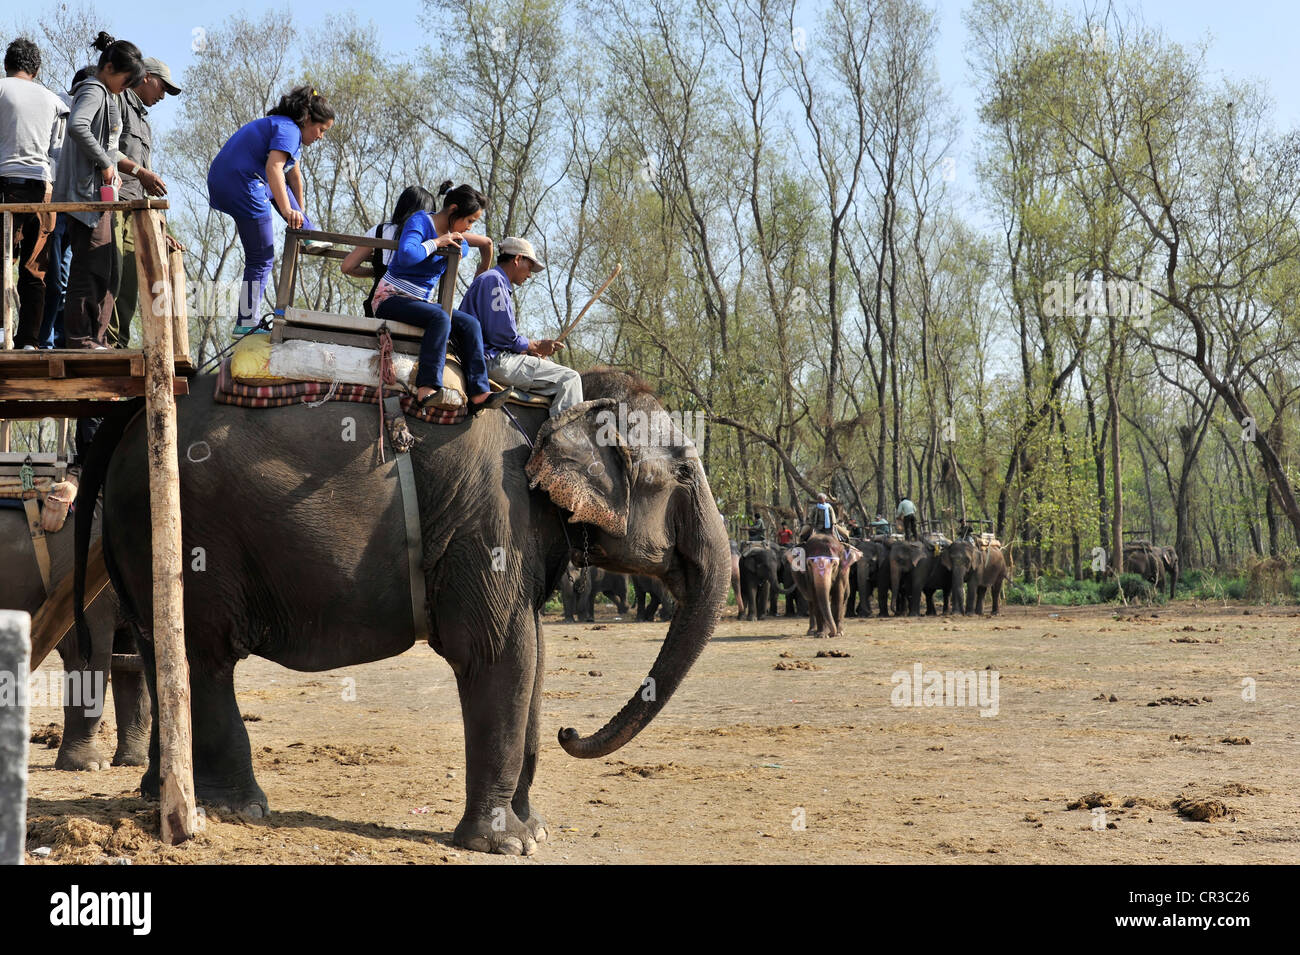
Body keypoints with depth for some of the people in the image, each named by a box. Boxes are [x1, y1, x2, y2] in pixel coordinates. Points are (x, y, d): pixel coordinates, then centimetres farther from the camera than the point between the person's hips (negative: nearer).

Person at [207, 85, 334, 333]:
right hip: (242, 188, -10)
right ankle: (246, 323, -4)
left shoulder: (288, 129, 21)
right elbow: (273, 167, -29)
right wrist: (287, 211, -39)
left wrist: (301, 210, 41)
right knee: (261, 260, -5)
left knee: (279, 186, 35)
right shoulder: (289, 130, -12)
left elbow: (293, 172, 32)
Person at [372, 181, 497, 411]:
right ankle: (428, 389, -46)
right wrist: (437, 242, -22)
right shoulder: (420, 221, -13)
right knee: (440, 318, -34)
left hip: (423, 301, 8)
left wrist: (459, 238, 15)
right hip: (392, 298, -8)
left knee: (469, 323, -13)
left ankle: (478, 393, -22)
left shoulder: (451, 232, 10)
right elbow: (406, 255, -32)